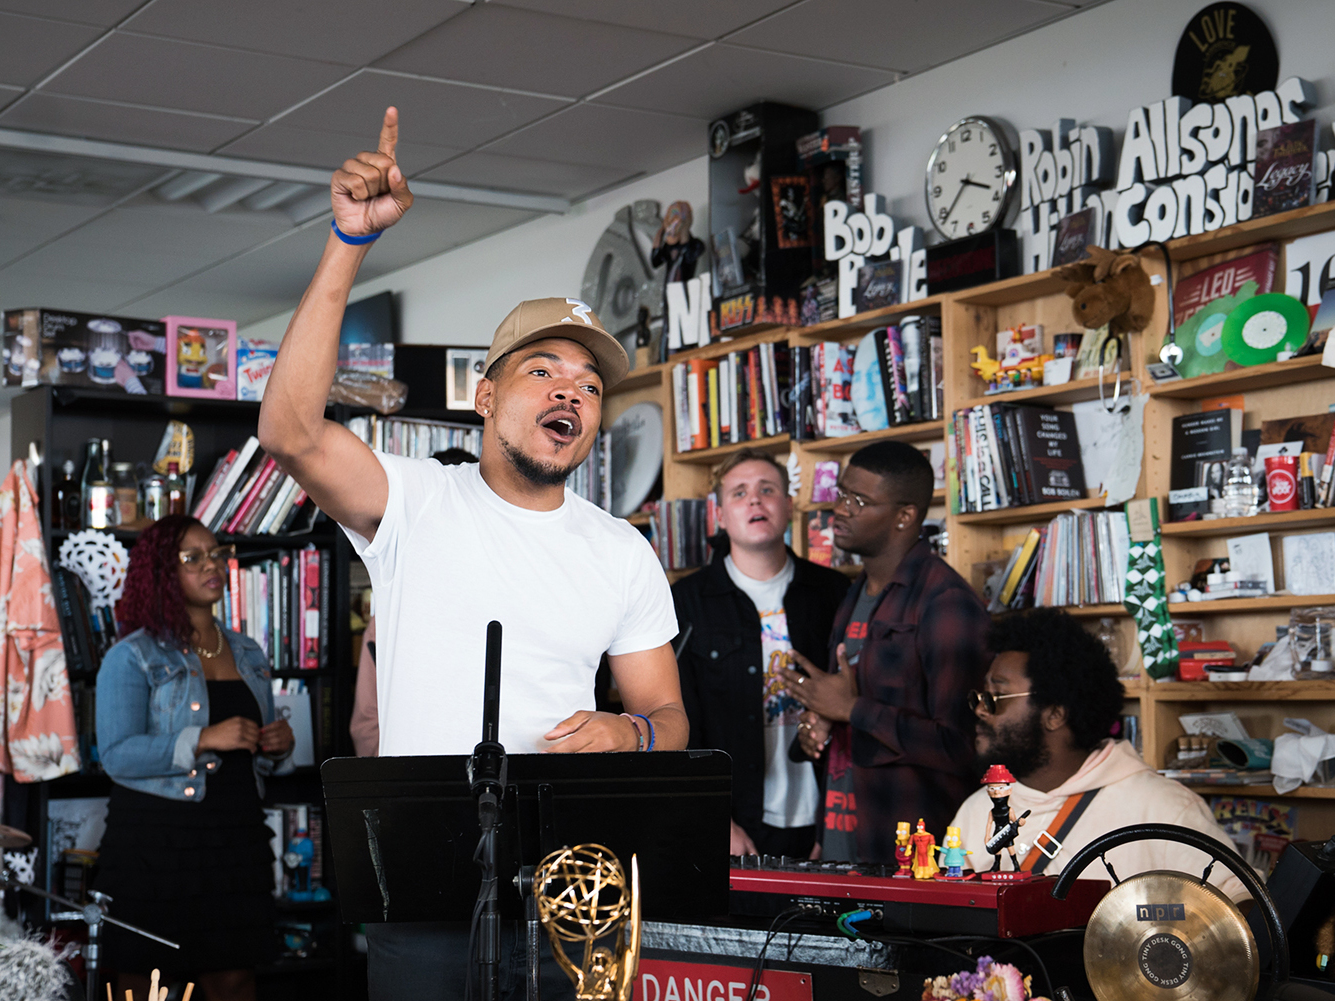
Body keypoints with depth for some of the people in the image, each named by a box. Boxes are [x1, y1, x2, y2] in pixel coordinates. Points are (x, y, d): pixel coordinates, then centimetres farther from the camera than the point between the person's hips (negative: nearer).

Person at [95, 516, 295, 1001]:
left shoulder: (248, 655, 15)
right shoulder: (132, 657, -2)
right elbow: (117, 755, -13)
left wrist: (280, 747, 1)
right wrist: (204, 740, -21)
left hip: (235, 838, 5)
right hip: (153, 837, -4)